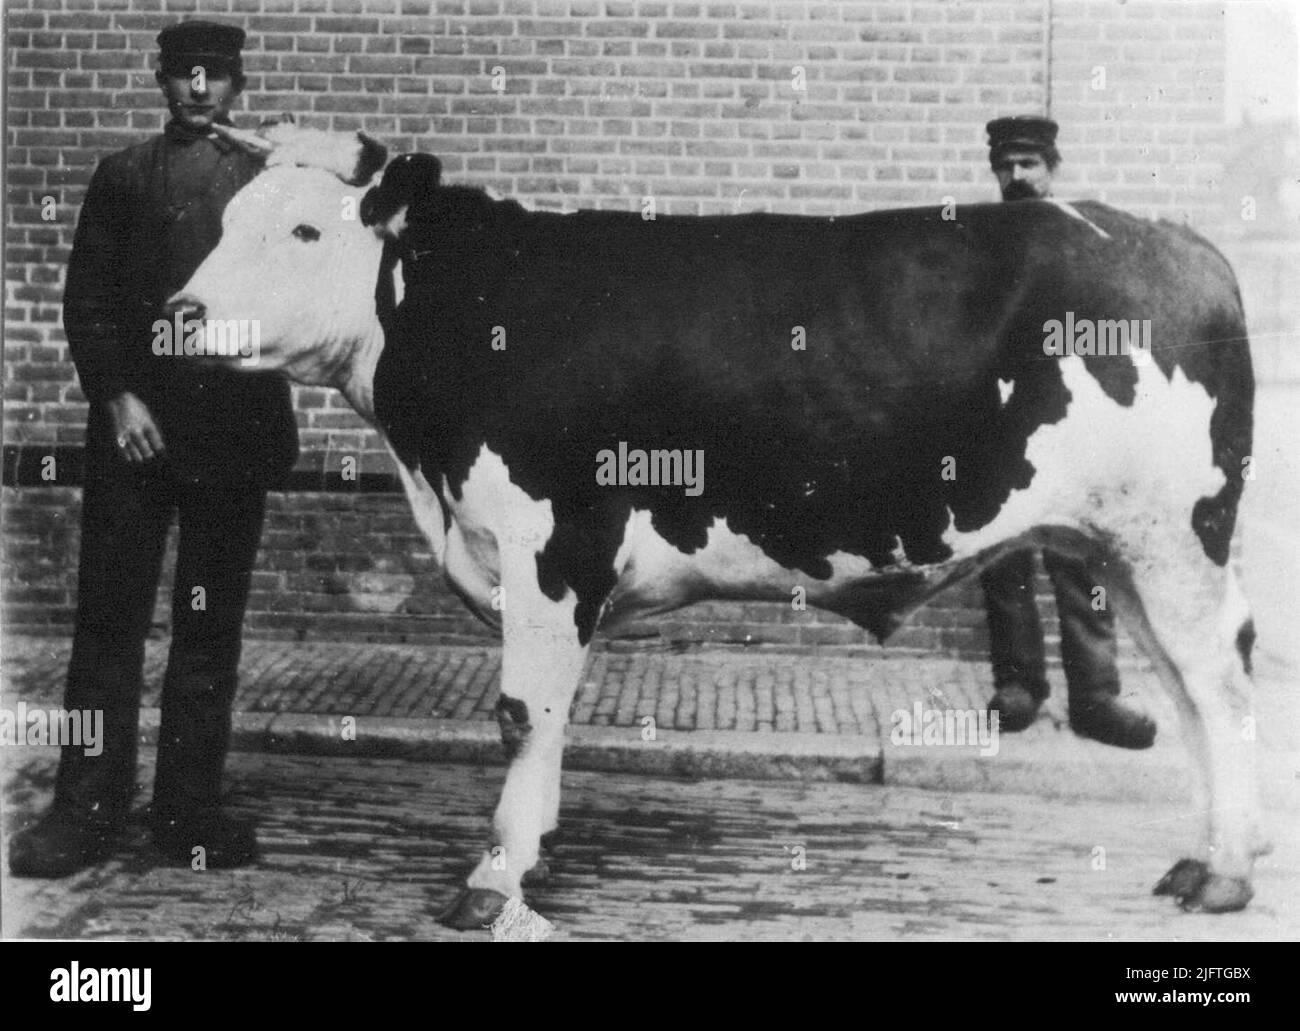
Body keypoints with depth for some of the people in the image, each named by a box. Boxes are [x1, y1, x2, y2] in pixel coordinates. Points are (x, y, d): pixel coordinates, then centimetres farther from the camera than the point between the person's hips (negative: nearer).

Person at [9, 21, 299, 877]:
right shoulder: (124, 177, 12)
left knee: (211, 623, 3)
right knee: (110, 617, -1)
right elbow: (87, 299, 6)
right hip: (135, 422, 0)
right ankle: (86, 812, 3)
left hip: (233, 429, 0)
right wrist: (118, 396, -6)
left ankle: (191, 810, 9)